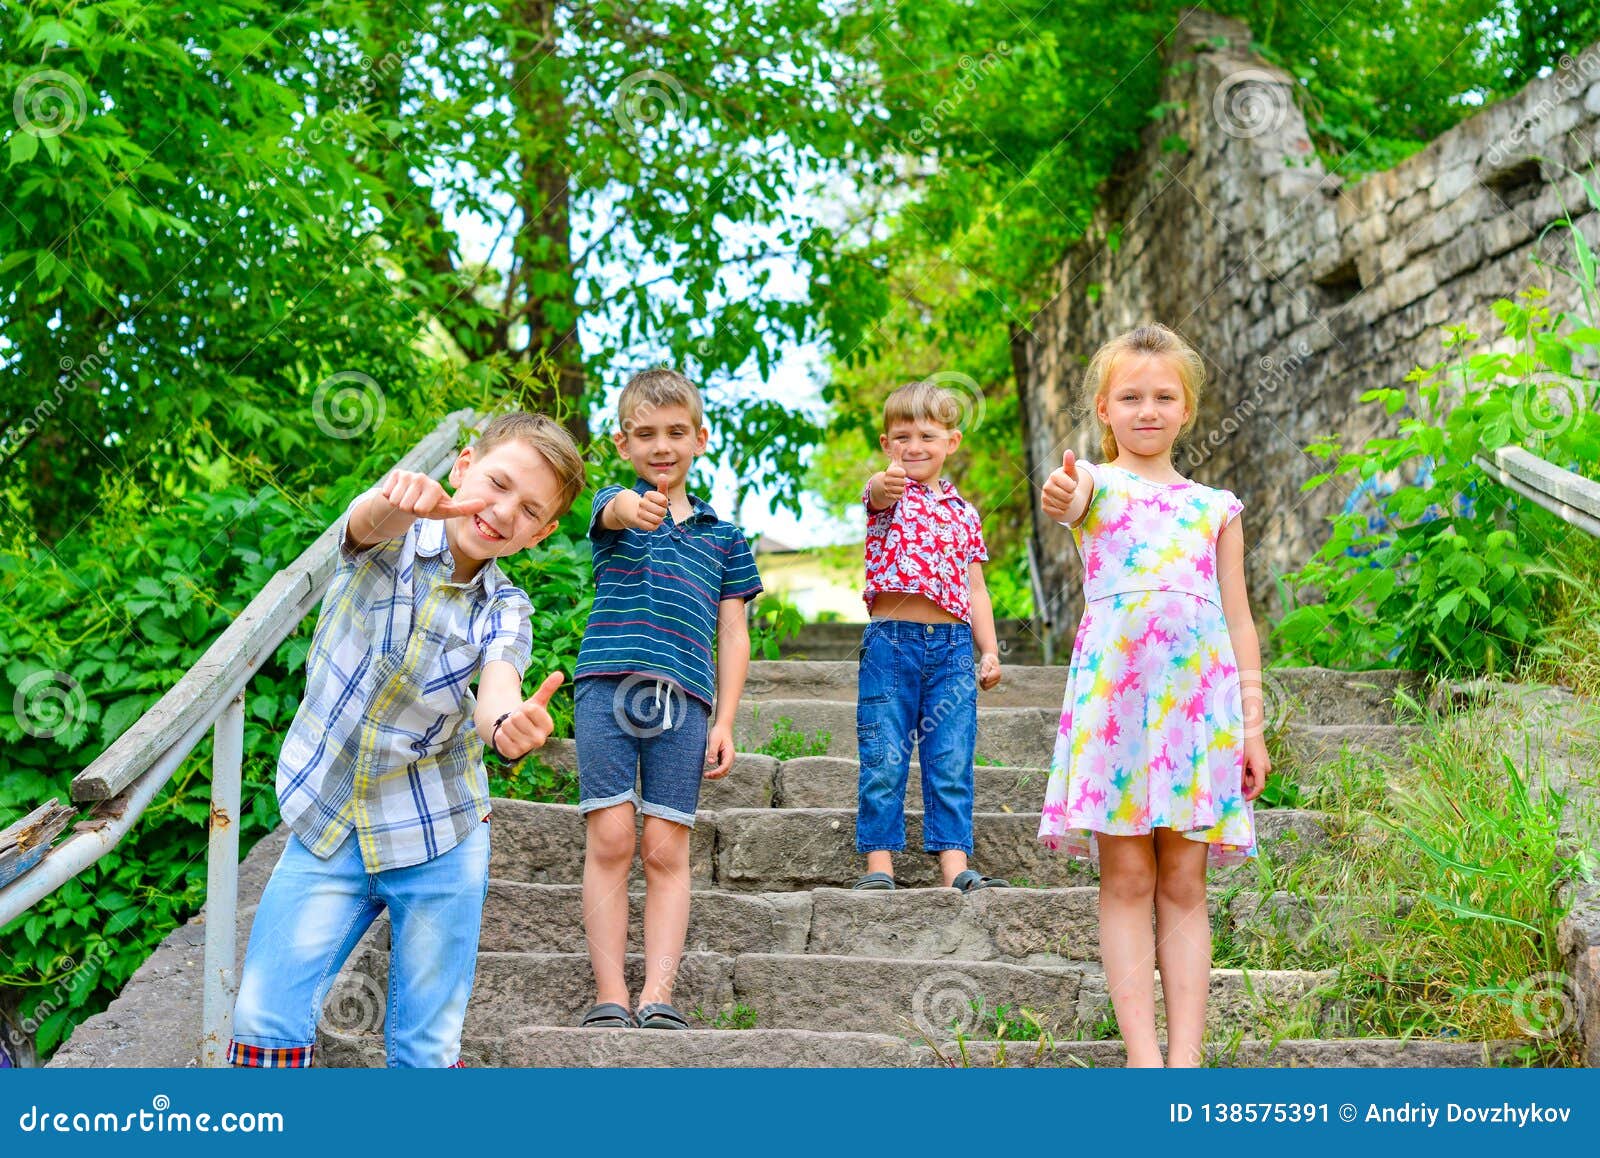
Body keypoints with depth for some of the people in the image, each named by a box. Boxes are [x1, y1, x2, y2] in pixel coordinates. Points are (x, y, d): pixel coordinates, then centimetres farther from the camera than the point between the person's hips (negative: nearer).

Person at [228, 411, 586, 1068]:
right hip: (326, 833, -1)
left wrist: (511, 726, -49)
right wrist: (393, 499, -57)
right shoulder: (389, 540, -7)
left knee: (428, 1049, 6)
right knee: (263, 1027, -8)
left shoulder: (504, 613, -3)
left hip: (438, 843, 1)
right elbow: (366, 524, -32)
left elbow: (497, 693, -23)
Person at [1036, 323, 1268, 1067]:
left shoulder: (1215, 508, 18)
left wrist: (1253, 724, 9)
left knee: (1184, 882, 3)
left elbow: (1239, 621, 16)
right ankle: (1142, 1055, 1)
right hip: (1114, 689, -2)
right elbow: (1069, 500, -18)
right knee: (1126, 876, -2)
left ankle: (1185, 1056, 5)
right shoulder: (1095, 484, 9)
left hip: (1200, 696, 3)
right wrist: (1059, 499, -43)